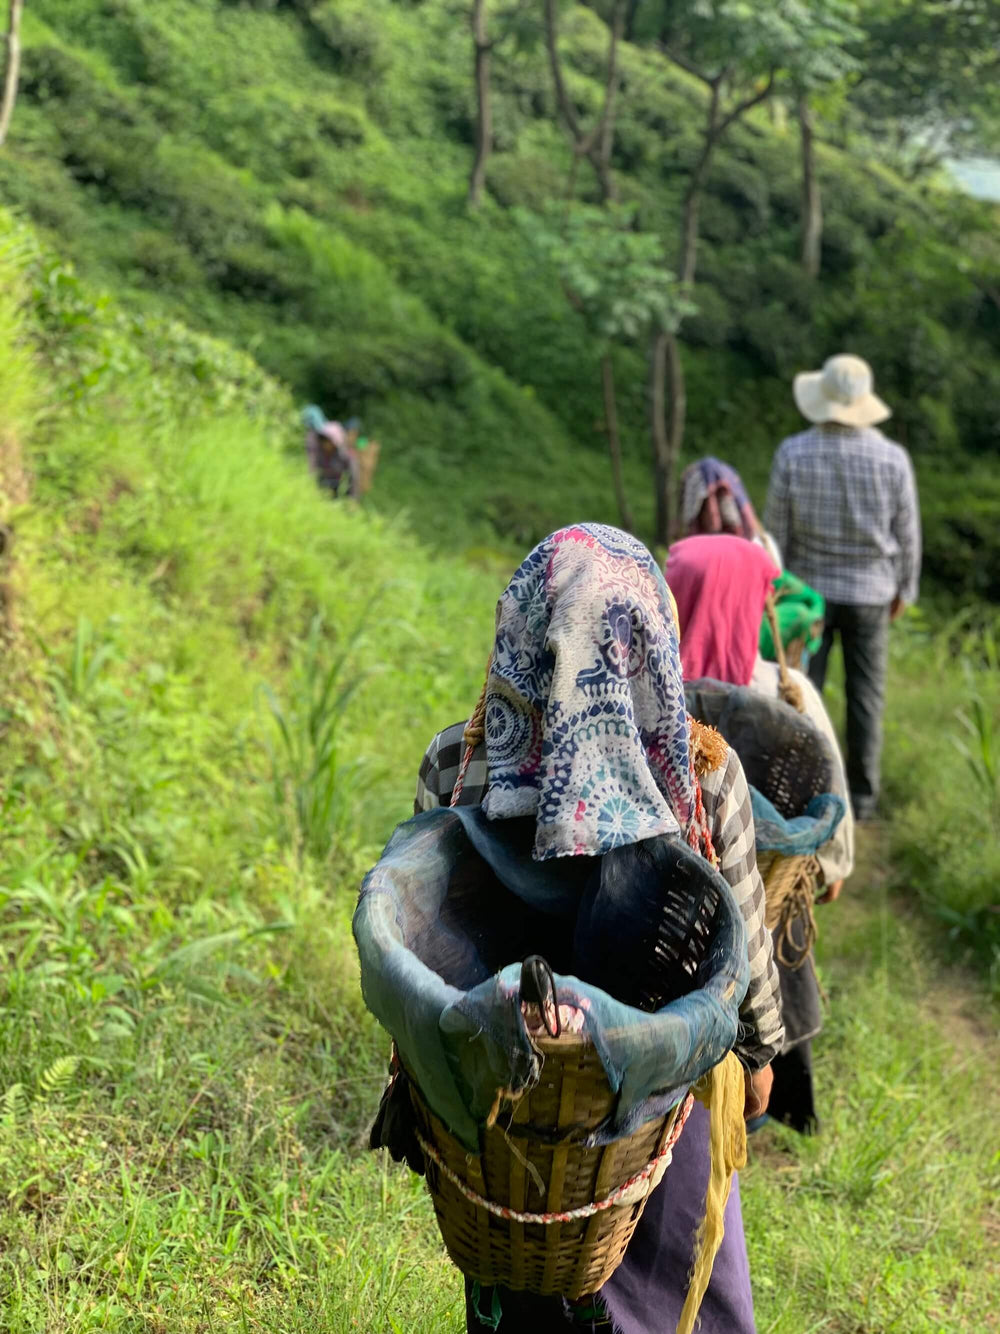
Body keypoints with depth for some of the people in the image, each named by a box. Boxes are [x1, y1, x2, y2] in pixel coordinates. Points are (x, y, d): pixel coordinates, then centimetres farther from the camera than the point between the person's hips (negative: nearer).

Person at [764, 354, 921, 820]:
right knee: (865, 695, 9)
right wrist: (905, 589, 11)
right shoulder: (893, 458, -11)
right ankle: (861, 795, 14)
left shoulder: (793, 453, -13)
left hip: (810, 587, 0)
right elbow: (906, 533, -3)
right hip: (869, 591, 0)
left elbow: (777, 528, -7)